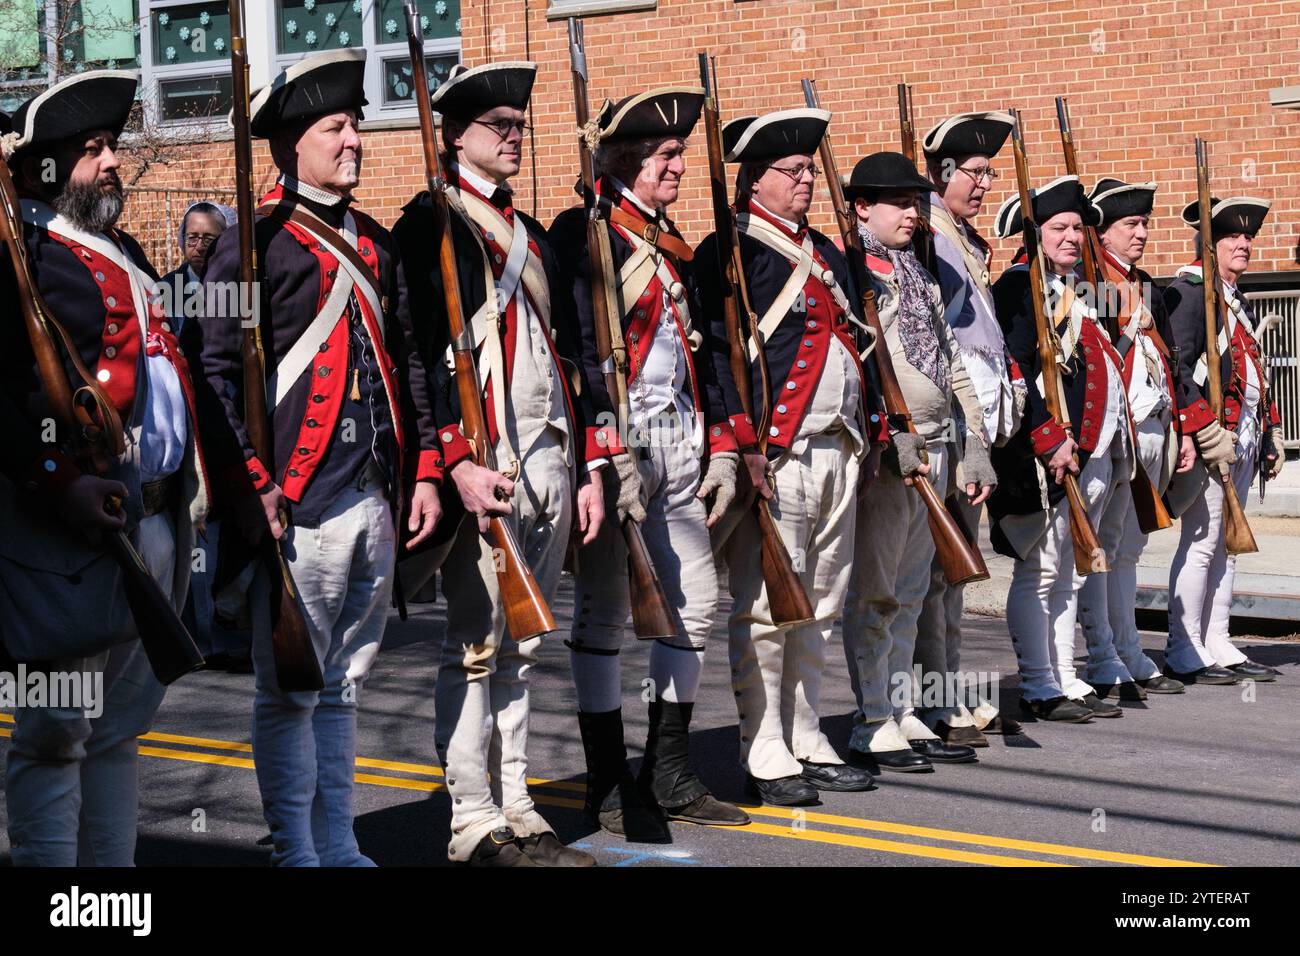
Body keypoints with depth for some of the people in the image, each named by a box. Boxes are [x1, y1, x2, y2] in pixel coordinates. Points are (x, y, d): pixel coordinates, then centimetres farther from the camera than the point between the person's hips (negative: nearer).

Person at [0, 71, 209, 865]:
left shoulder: (125, 253, 20)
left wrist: (192, 472, 19)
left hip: (158, 524, 9)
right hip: (72, 532, -9)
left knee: (121, 728, 14)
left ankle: (114, 862, 22)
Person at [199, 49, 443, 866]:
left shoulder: (376, 243, 16)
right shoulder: (255, 242, -4)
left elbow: (409, 364, 19)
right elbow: (219, 369, -9)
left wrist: (425, 470, 12)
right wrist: (253, 485, -15)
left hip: (377, 500, 7)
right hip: (299, 508, -7)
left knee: (346, 684, 14)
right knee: (291, 691, 0)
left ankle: (340, 845, 22)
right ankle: (296, 854, 9)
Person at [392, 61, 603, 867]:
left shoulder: (534, 236, 21)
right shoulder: (432, 223, -3)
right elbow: (424, 348, -13)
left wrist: (588, 466, 15)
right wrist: (458, 461, -21)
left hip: (553, 462, 8)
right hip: (485, 463, -7)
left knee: (522, 647, 11)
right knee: (477, 645, -4)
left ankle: (517, 811, 17)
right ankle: (475, 824, 2)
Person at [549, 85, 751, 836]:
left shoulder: (672, 245, 18)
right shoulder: (583, 233, -7)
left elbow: (702, 350, 21)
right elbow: (579, 346, -16)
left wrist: (721, 443, 14)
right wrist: (609, 450, -21)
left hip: (679, 448, 8)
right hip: (614, 444, -8)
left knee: (698, 599, 9)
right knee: (604, 610, -2)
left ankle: (669, 771, 20)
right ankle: (611, 787, 6)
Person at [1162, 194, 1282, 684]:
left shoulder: (1238, 300, 20)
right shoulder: (1190, 290, -10)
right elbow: (1175, 368, -19)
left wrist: (1270, 433, 18)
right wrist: (1206, 432, -22)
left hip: (1244, 437, 9)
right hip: (1211, 436, -9)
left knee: (1227, 543, 11)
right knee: (1201, 543, -8)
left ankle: (1217, 646, 16)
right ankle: (1185, 655, -3)